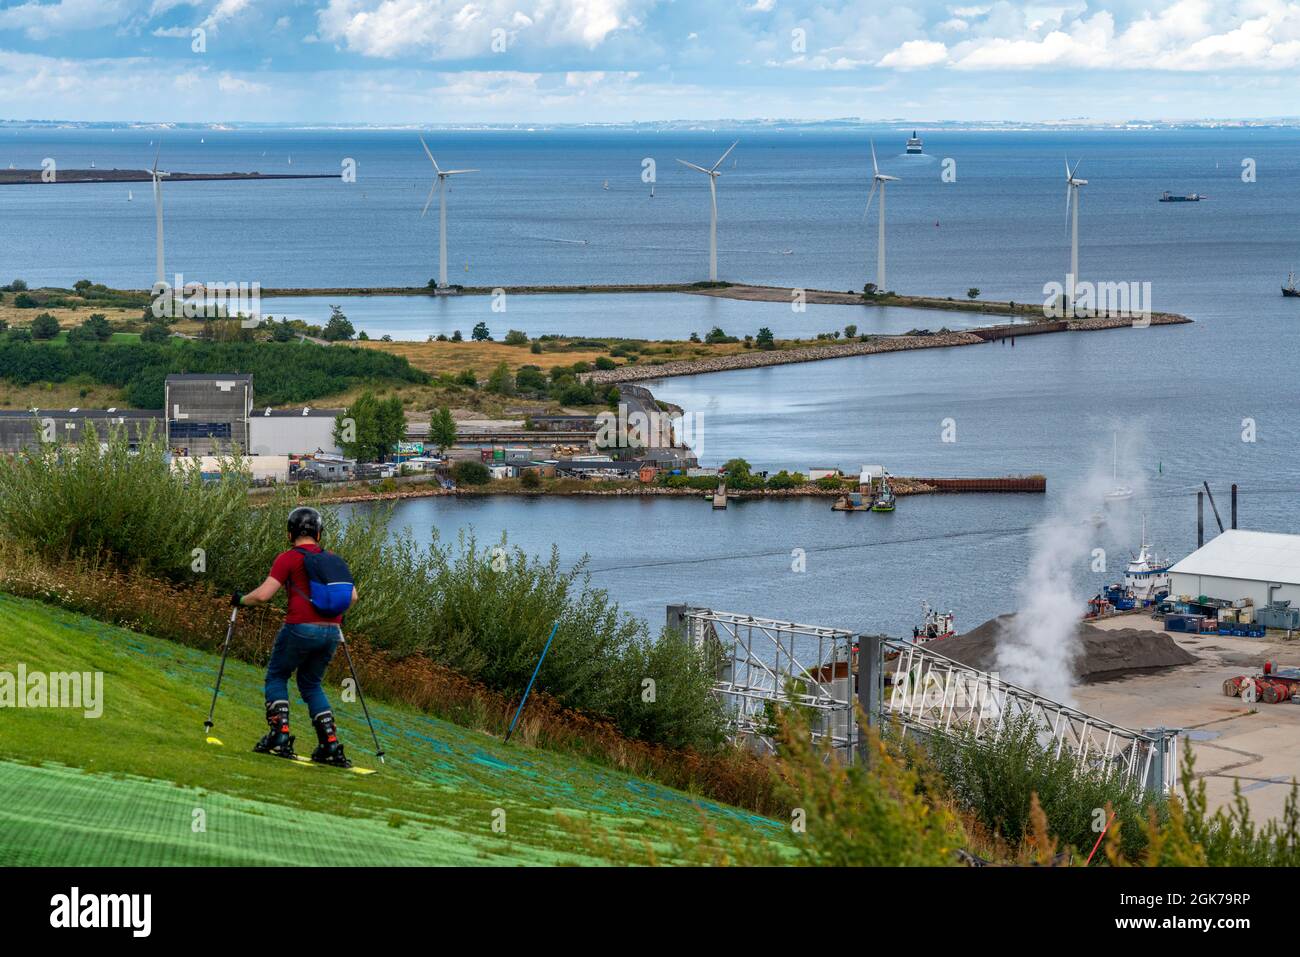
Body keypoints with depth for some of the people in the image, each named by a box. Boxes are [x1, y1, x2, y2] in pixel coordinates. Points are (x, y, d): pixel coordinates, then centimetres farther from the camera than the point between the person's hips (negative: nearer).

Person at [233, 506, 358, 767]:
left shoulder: (288, 558, -4)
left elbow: (263, 595, -10)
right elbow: (352, 595, 15)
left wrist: (240, 600, 9)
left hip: (301, 628, -5)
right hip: (331, 632, 5)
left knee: (276, 676, 16)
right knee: (311, 684, 20)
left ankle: (280, 735, -1)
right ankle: (331, 745, 8)